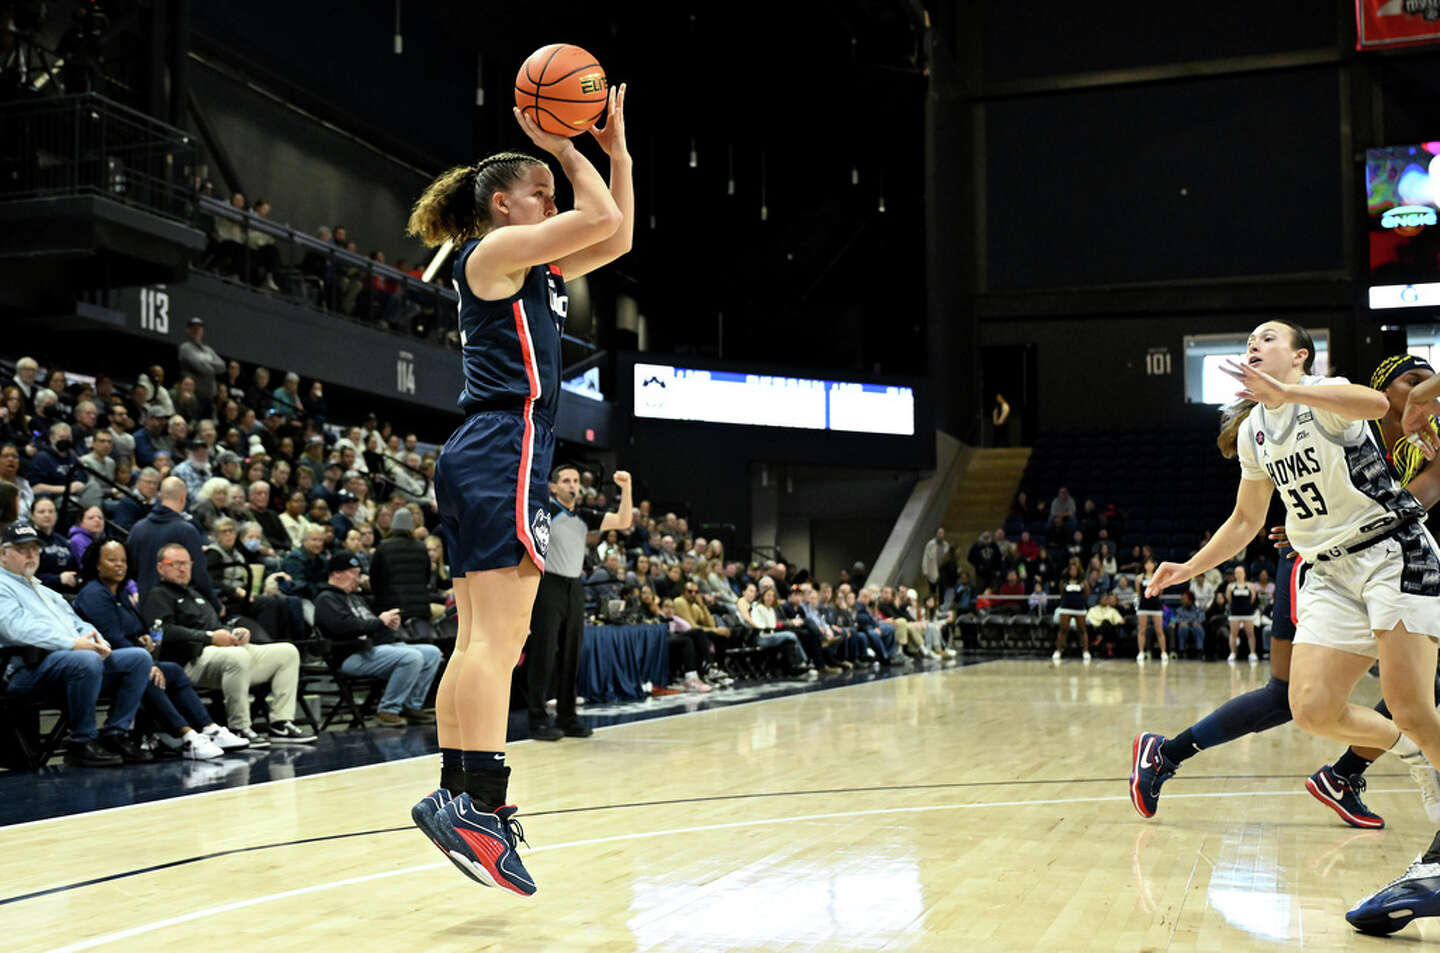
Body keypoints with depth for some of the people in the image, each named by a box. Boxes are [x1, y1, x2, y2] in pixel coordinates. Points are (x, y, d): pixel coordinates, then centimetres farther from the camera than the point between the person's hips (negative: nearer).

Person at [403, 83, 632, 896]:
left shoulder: (532, 268, 24)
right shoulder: (494, 250, -2)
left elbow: (617, 237, 27)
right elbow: (603, 220, -10)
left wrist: (616, 148, 24)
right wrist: (563, 148, 3)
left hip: (482, 462, 10)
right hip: (504, 454, -10)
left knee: (480, 642, 7)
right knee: (498, 638, -17)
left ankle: (457, 798, 8)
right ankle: (478, 805, -22)